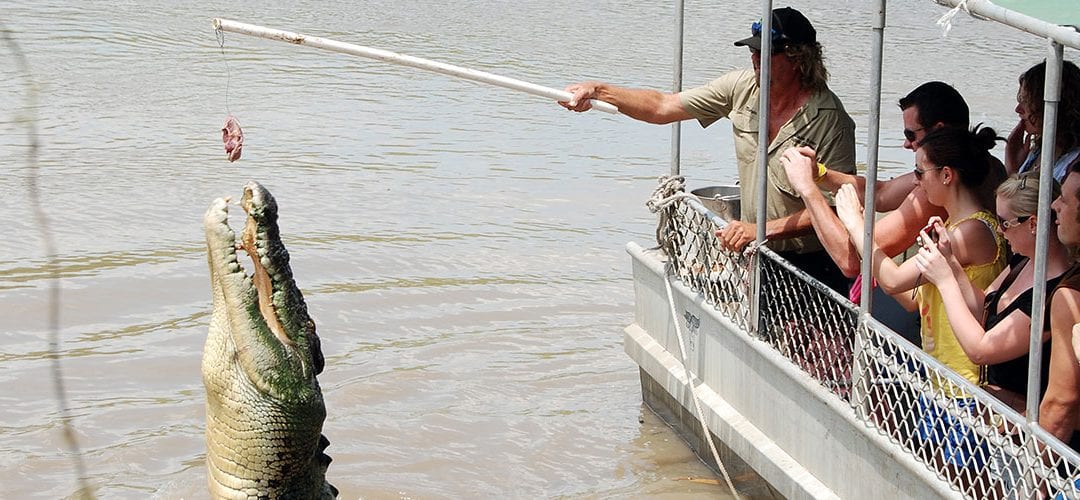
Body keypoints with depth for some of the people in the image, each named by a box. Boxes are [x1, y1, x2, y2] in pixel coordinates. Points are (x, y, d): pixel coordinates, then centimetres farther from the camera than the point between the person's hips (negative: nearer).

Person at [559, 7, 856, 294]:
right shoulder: (741, 87, -3)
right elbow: (662, 107, 3)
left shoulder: (831, 120, -19)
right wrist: (598, 91, -8)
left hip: (811, 263, -5)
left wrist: (762, 229, -26)